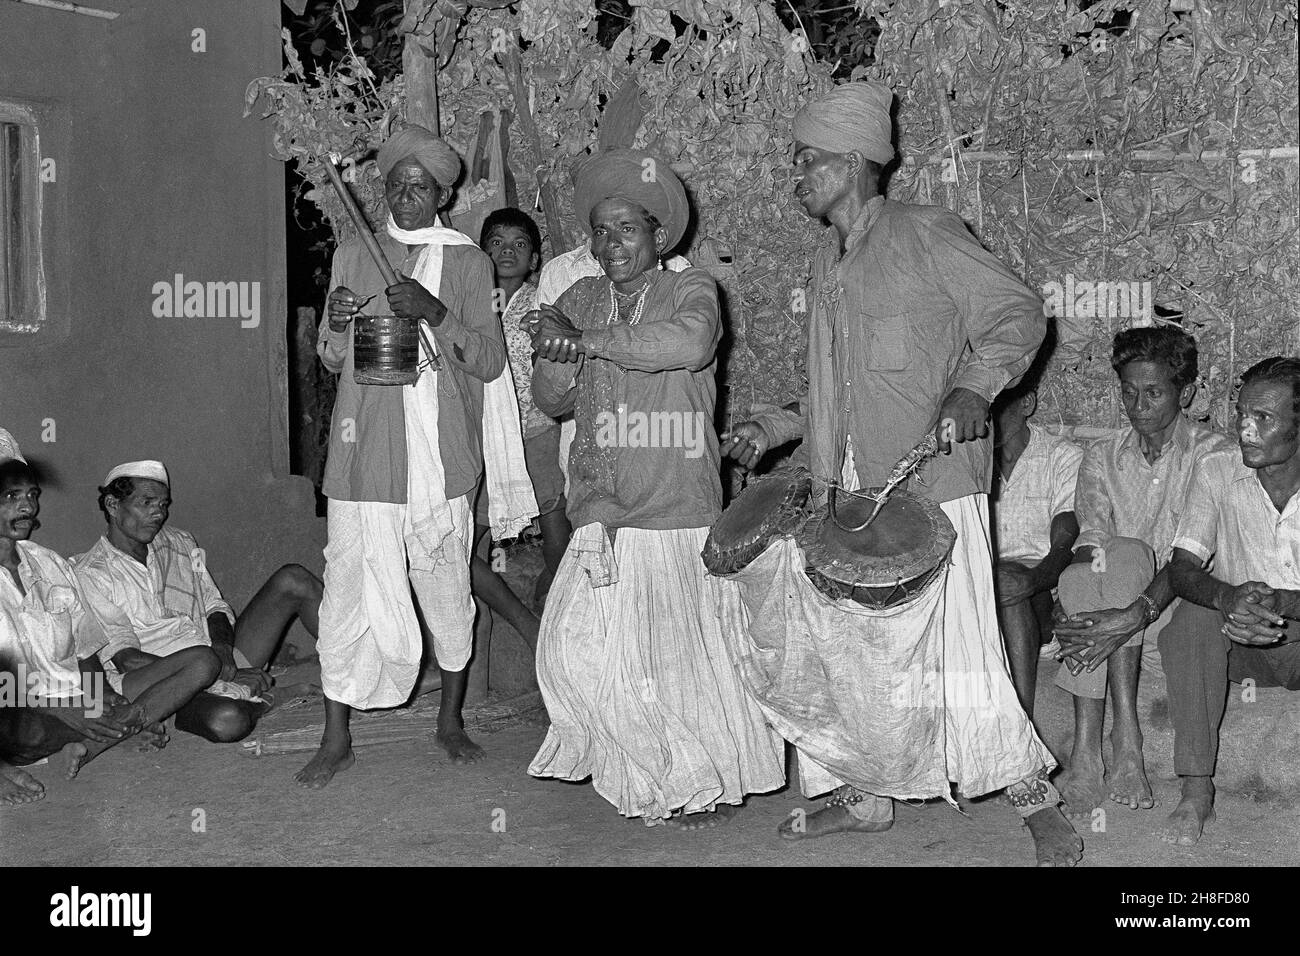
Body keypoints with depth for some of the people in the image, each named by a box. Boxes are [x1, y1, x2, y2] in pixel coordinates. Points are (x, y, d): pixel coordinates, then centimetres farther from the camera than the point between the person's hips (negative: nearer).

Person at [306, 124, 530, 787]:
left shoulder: (467, 262, 6)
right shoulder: (353, 255, 9)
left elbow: (489, 362, -1)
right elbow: (332, 361, 11)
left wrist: (436, 313, -16)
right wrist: (336, 324, -11)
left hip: (442, 460, 0)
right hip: (365, 456, 0)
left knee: (448, 594, 9)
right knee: (348, 593, -1)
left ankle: (451, 721, 27)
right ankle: (336, 739, 11)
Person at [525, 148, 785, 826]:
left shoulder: (690, 291, -2)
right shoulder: (580, 301, 12)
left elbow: (690, 344, -25)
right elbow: (550, 402, 11)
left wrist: (585, 340, -20)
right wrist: (557, 357, -11)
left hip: (682, 516, -4)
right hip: (605, 517, 4)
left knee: (689, 656, 1)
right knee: (576, 645, -5)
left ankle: (723, 775, 25)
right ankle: (687, 781, 12)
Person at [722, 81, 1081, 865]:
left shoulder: (927, 235, -4)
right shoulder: (831, 267, 19)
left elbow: (1017, 313, -7)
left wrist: (975, 387, -22)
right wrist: (776, 425, 18)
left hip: (933, 484, -8)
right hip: (851, 492, 8)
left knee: (958, 650, -8)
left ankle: (1039, 805, 6)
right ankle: (865, 796, 24)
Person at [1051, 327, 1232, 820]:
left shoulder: (1212, 455, -1)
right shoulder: (1102, 457, 13)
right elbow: (1090, 540, -2)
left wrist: (1137, 614, -33)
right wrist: (1072, 611, -24)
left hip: (1176, 600, -3)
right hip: (1115, 606, 3)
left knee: (1126, 554, -32)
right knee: (1080, 576, -30)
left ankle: (1088, 751, -37)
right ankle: (1123, 741, -35)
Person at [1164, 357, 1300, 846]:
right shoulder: (1216, 472, -4)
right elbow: (1181, 569, -11)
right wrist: (1228, 596, -33)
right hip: (1238, 642, 1)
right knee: (1192, 617, -30)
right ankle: (1196, 791, -27)